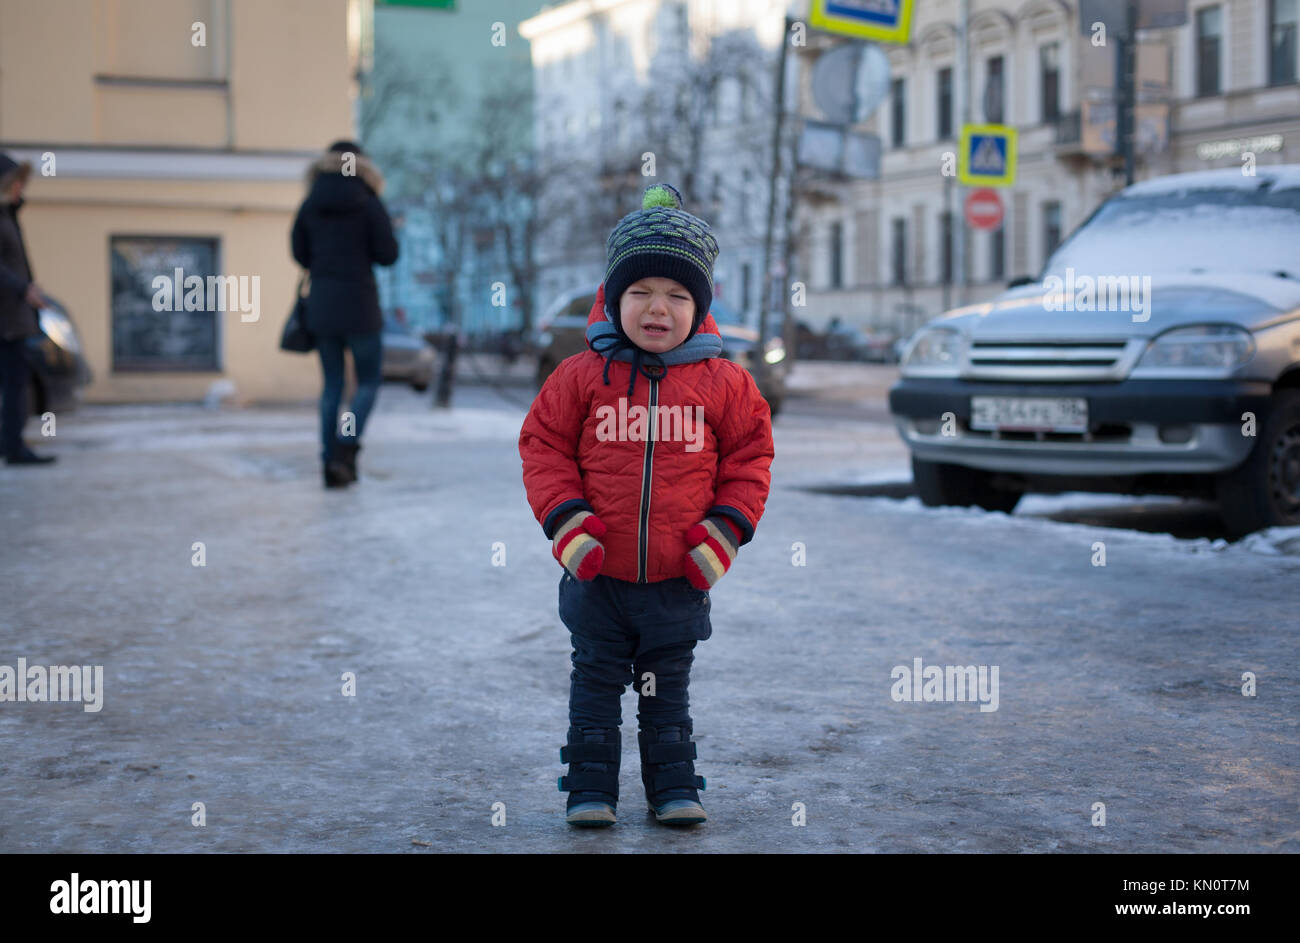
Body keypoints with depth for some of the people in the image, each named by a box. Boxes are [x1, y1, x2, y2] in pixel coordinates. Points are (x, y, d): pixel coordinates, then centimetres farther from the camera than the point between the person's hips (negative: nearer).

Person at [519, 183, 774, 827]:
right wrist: (565, 518, -11)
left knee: (668, 689, 14)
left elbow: (749, 457, 4)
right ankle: (590, 788, 20)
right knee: (595, 683, 10)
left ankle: (673, 787, 25)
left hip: (678, 578, 0)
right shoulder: (583, 375, -5)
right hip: (597, 575, 0)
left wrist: (726, 528, -5)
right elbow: (544, 447, 0)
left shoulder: (722, 383, -3)